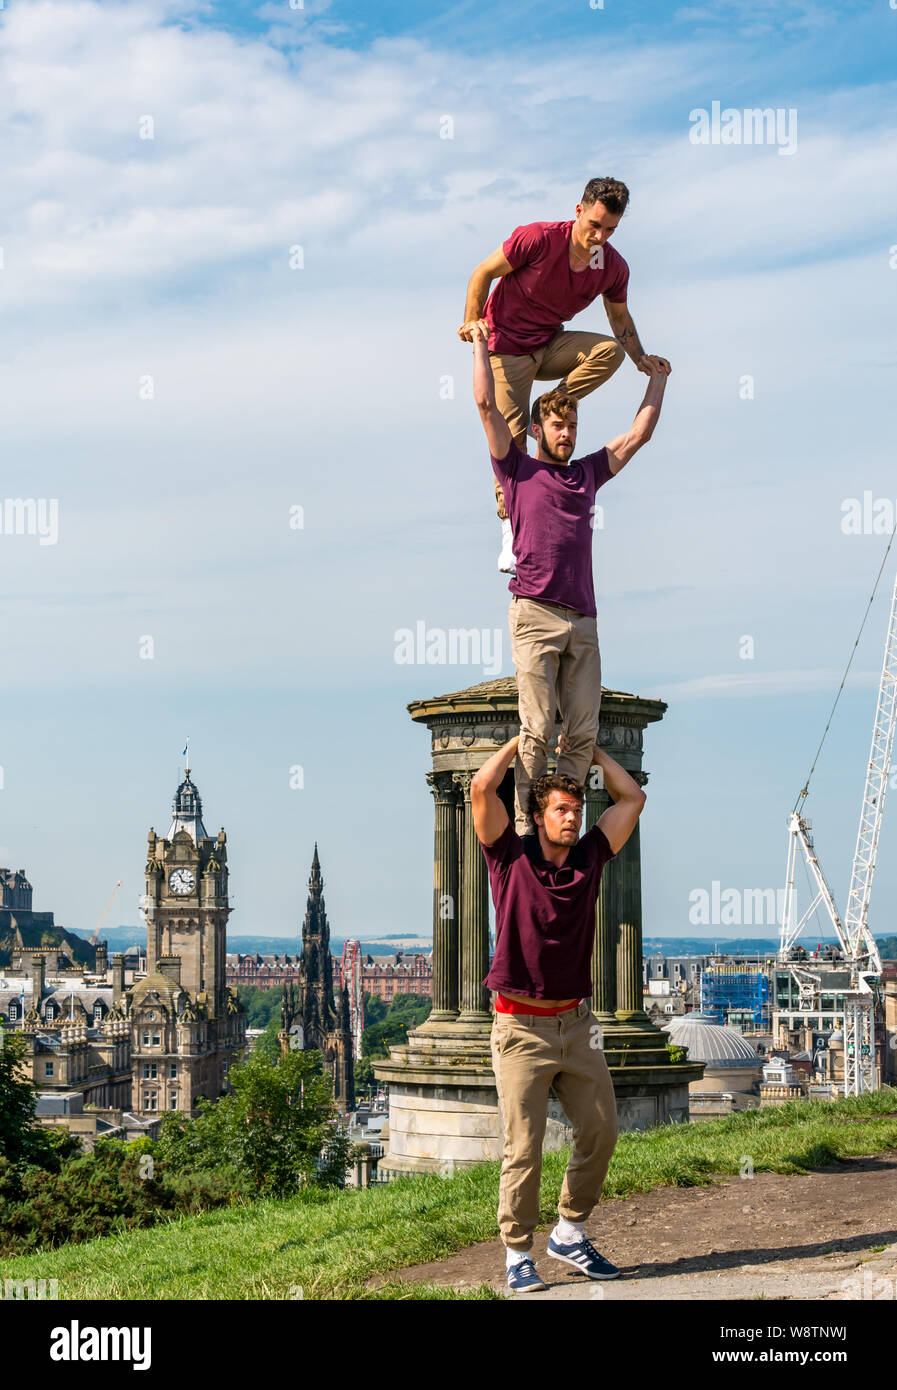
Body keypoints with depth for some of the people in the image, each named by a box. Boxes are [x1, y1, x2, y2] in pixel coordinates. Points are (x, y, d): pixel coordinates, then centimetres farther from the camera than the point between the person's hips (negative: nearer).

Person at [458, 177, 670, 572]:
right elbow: (483, 273, -10)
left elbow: (619, 316, 11)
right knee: (511, 436, -11)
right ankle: (509, 528, 1)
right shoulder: (538, 239, -22)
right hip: (504, 346, -4)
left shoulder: (614, 267, -8)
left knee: (610, 350, -23)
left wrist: (640, 358, -3)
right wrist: (472, 321, -21)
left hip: (549, 346, 4)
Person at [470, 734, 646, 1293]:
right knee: (523, 1147, -4)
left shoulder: (589, 858, 7)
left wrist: (588, 748, 15)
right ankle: (518, 1254, 6)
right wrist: (520, 740, 3)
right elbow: (482, 787, -11)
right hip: (522, 1026, -5)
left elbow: (633, 797, 12)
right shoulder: (512, 857, -2)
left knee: (601, 1130, 7)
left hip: (576, 1022, 5)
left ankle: (570, 1234, 24)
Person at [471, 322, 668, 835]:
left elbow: (640, 433, 33)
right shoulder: (519, 467, 13)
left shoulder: (588, 472, 25)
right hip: (535, 613, -4)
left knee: (584, 734, -2)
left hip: (583, 619, 4)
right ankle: (525, 827, -5)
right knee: (537, 728, -10)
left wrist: (658, 378, 39)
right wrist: (481, 343, 14)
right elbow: (487, 404, 8)